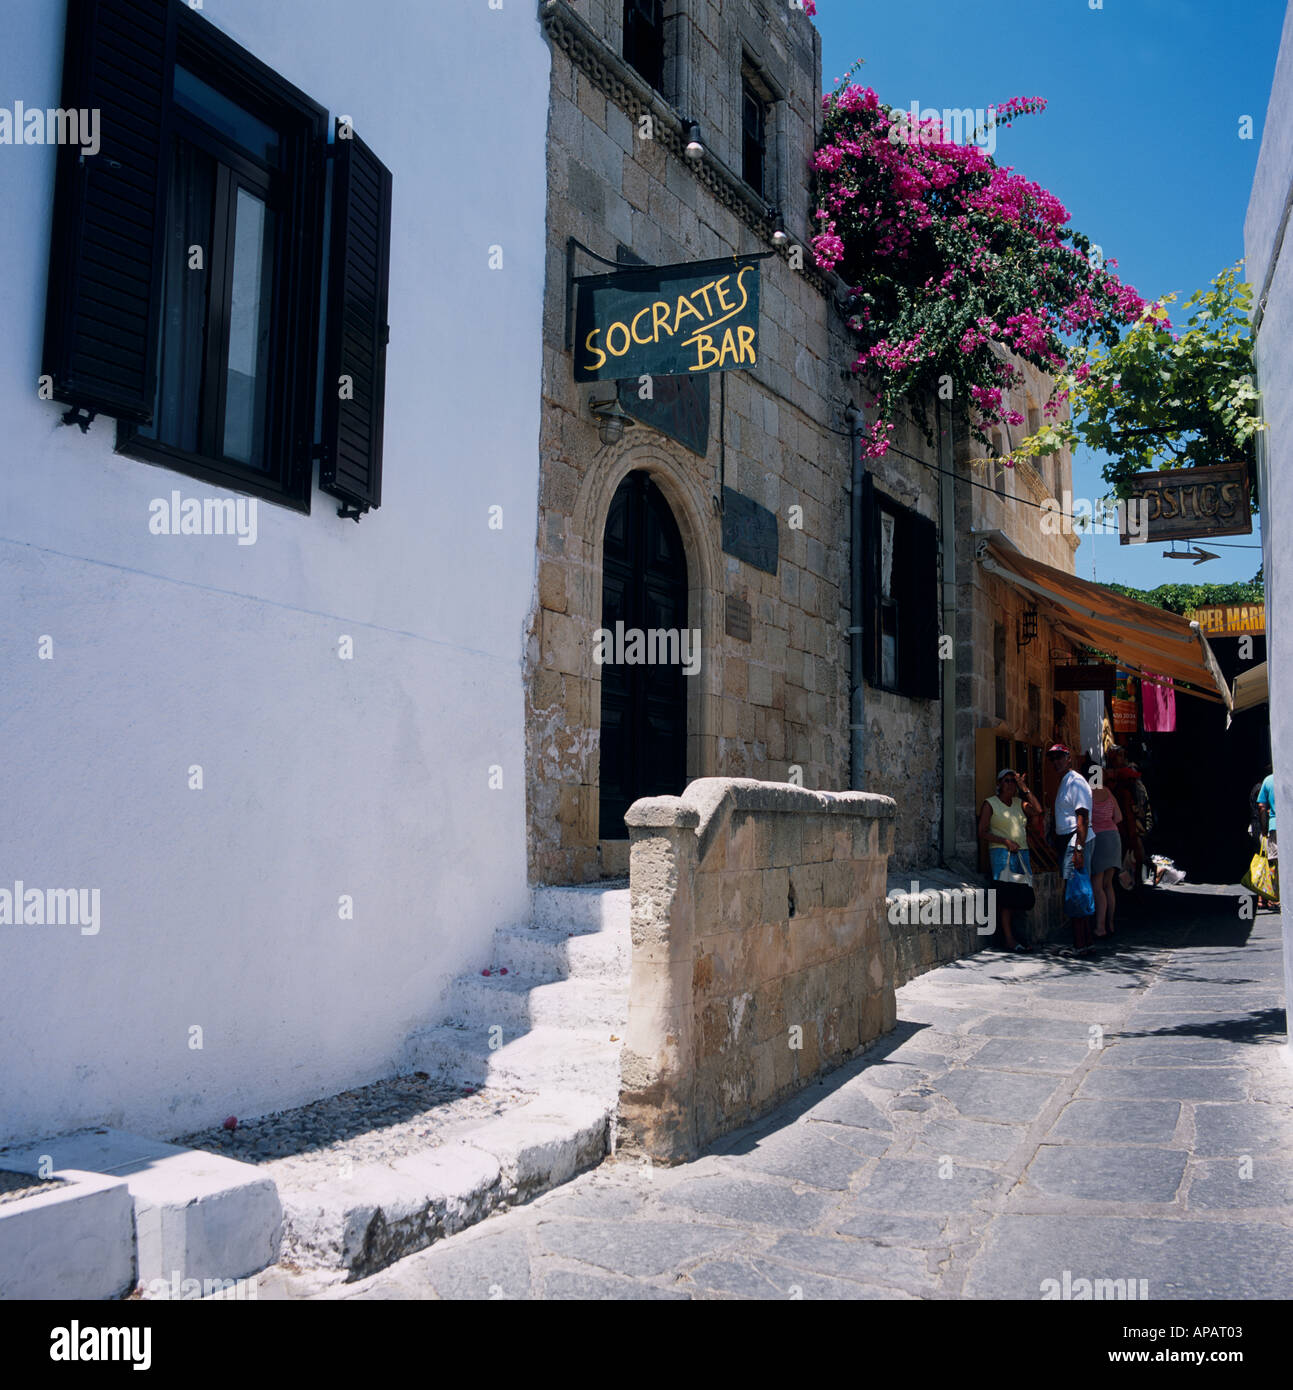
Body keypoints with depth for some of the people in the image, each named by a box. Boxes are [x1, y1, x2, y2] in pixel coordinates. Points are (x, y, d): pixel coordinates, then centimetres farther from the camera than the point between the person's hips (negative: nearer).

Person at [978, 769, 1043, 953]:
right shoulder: (990, 804, 1)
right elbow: (982, 833, -4)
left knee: (1018, 896, 1)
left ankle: (1008, 931, 12)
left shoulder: (1019, 803, 16)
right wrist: (1006, 842, -14)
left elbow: (1038, 810, -2)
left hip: (1021, 854, 6)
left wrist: (1024, 788, -3)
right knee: (1006, 896, -12)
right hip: (1001, 854, -6)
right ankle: (1009, 940, -13)